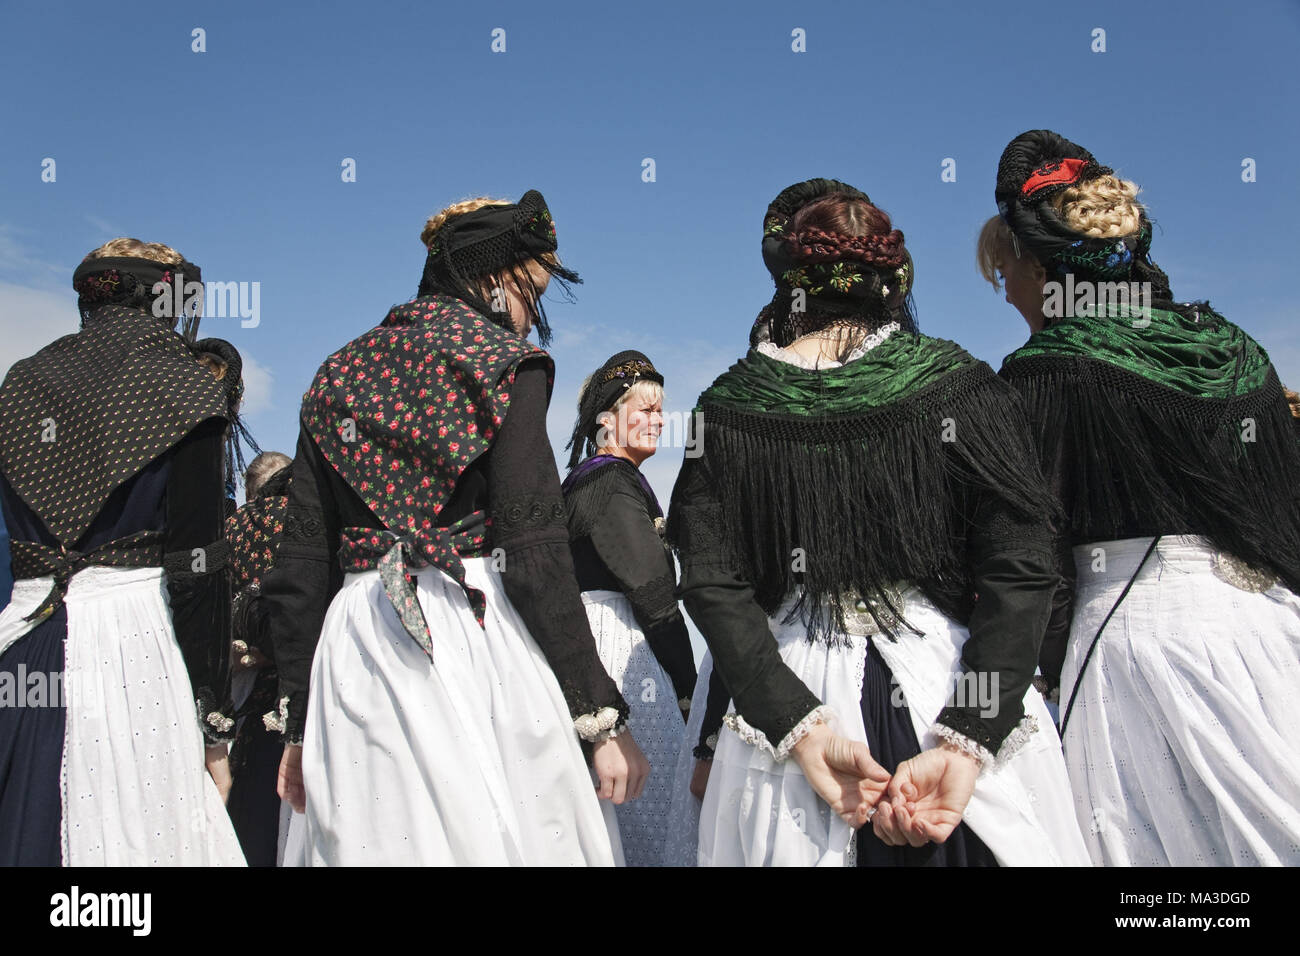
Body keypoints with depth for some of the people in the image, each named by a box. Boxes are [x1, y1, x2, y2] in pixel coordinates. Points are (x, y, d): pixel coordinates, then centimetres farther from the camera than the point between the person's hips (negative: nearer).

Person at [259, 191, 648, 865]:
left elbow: (300, 569, 12)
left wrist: (299, 724, 16)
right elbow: (536, 554, -11)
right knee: (499, 840, 2)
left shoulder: (341, 374, 15)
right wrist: (602, 717, -8)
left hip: (350, 652, 6)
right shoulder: (502, 361, -1)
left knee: (381, 841, 12)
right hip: (475, 636, -6)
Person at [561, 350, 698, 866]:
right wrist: (687, 687, -10)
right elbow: (653, 593, -16)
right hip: (622, 649, -10)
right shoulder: (616, 481, -13)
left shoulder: (580, 479, 18)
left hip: (582, 641, 10)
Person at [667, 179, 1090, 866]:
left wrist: (802, 728, -15)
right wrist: (964, 745, -16)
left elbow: (712, 587, -10)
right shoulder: (958, 381, -4)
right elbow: (1020, 570, -12)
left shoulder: (726, 407, -1)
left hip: (784, 698, 1)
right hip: (961, 697, 0)